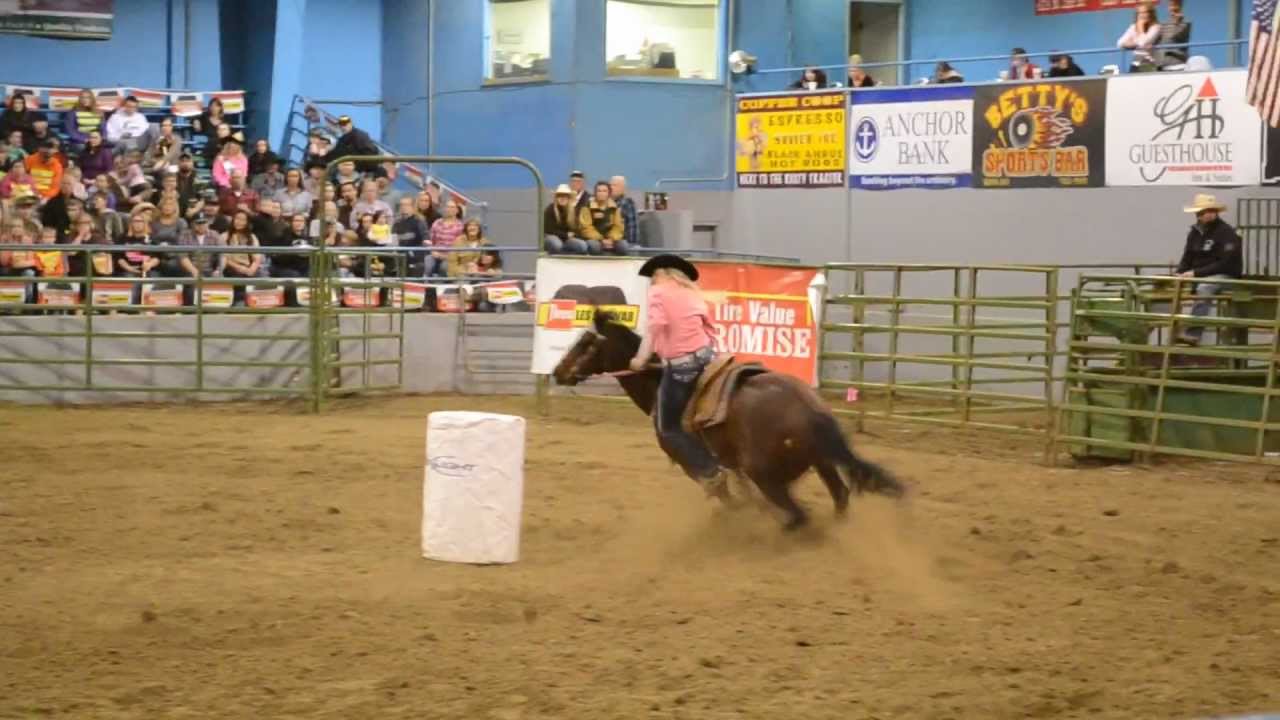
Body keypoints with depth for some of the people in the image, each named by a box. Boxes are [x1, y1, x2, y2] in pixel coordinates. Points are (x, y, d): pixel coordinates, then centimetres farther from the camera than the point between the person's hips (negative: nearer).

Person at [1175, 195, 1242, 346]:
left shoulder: (1226, 233, -12)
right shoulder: (1195, 232, 9)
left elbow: (1225, 264, -18)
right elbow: (1187, 258, 12)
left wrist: (1196, 273, -22)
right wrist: (1180, 274, -10)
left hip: (1225, 276, -8)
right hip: (1197, 275, 8)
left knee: (1203, 288, -37)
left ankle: (1193, 334, -46)